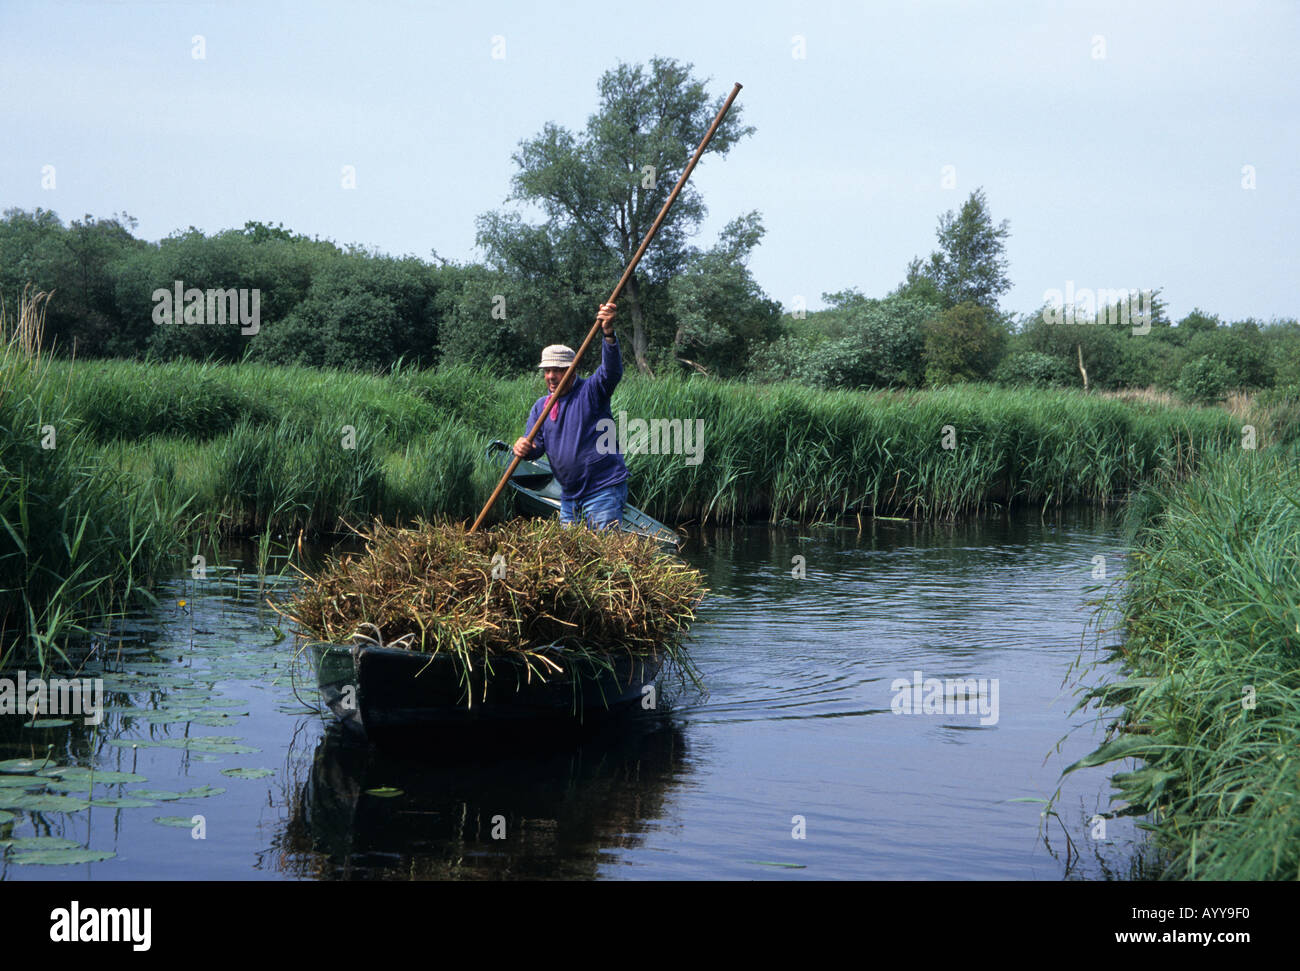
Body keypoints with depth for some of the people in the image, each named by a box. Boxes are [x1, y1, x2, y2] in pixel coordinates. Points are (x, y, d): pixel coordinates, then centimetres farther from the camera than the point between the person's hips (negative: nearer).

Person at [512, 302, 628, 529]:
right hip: (569, 495, 7)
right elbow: (536, 444, 6)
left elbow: (612, 370, -23)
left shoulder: (590, 392, -5)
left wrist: (608, 333, -40)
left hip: (604, 490, -7)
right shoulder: (540, 406, 12)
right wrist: (524, 448, -20)